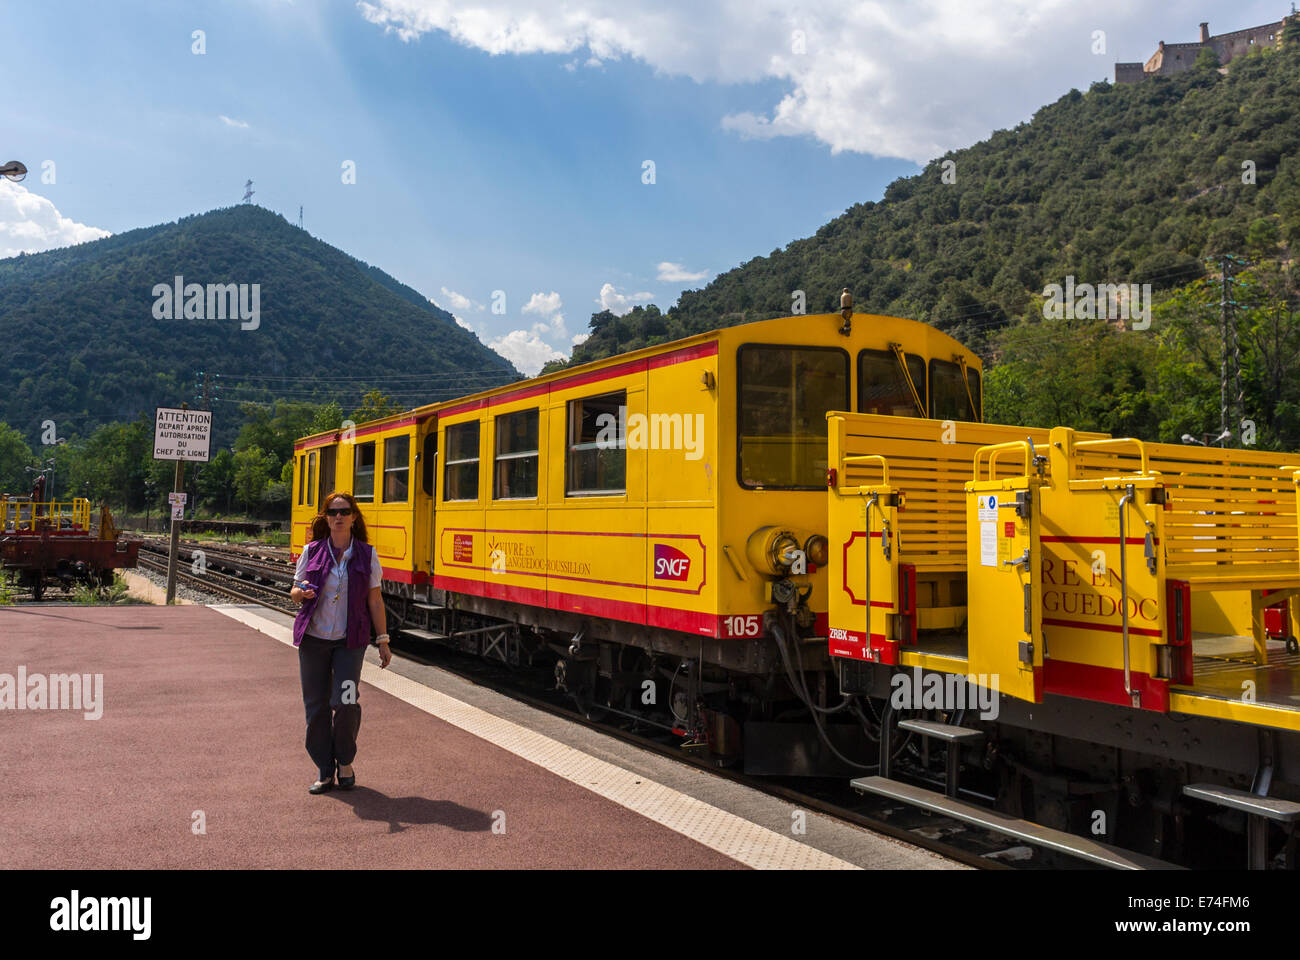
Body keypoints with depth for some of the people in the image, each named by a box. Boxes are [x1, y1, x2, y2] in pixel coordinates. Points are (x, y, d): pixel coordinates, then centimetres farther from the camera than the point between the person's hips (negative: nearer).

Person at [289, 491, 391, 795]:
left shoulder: (367, 554, 1)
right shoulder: (312, 551, 3)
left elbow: (375, 600, 4)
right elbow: (295, 591, 9)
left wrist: (382, 640, 2)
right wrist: (301, 593, -15)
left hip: (350, 641, -1)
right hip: (313, 638, 2)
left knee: (346, 702, -10)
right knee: (316, 704, 4)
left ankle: (345, 762, 14)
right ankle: (324, 770, 18)